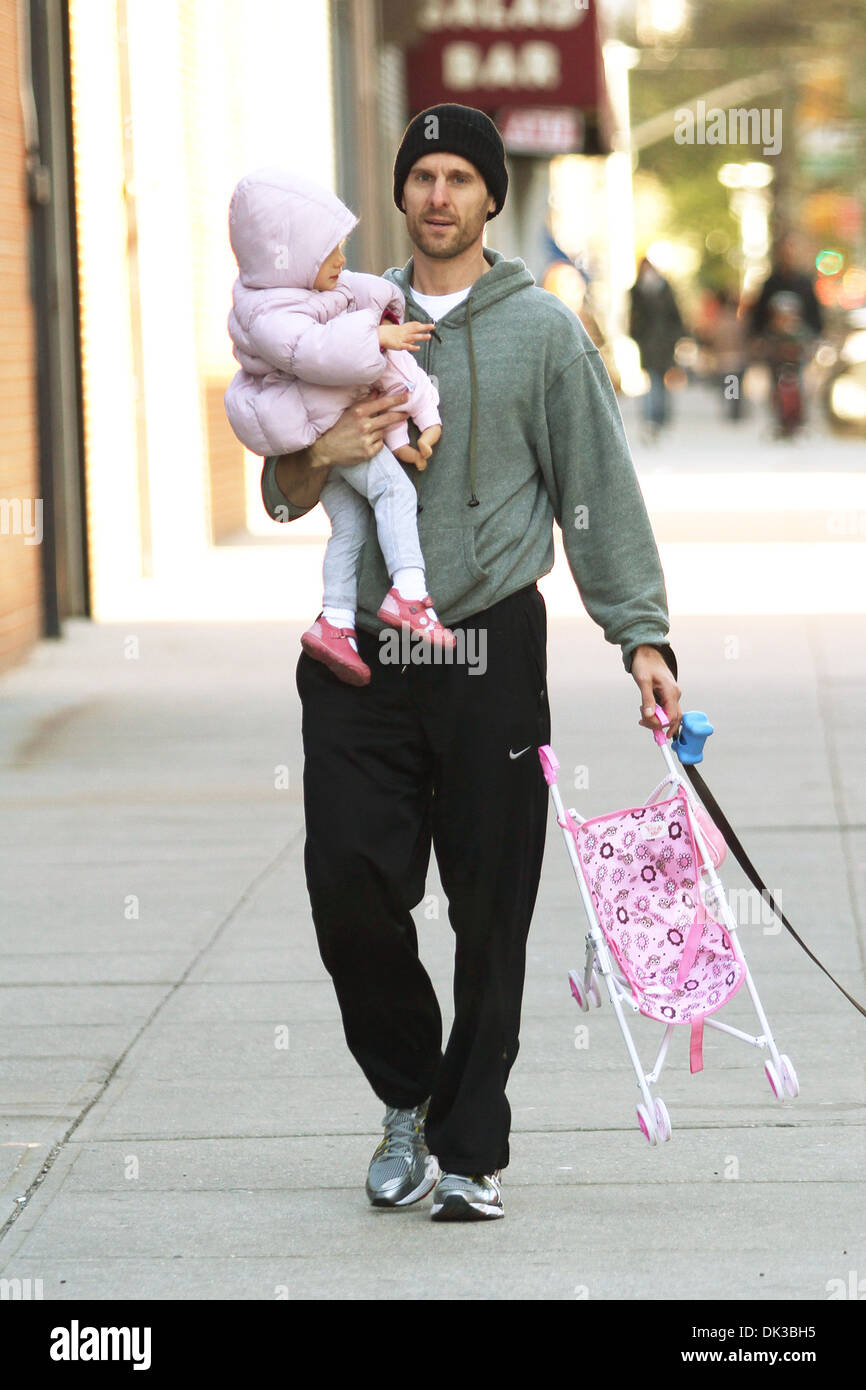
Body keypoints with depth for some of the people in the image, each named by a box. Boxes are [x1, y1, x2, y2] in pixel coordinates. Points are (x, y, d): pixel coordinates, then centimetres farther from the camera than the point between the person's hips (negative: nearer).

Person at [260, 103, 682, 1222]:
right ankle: (409, 1097, 19)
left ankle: (470, 1148, 10)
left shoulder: (542, 331, 3)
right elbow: (282, 498, 15)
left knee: (490, 912, 0)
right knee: (349, 886, -5)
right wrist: (320, 455, -8)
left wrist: (642, 635, -7)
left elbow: (600, 490, 1)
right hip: (362, 662, 2)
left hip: (493, 653, -2)